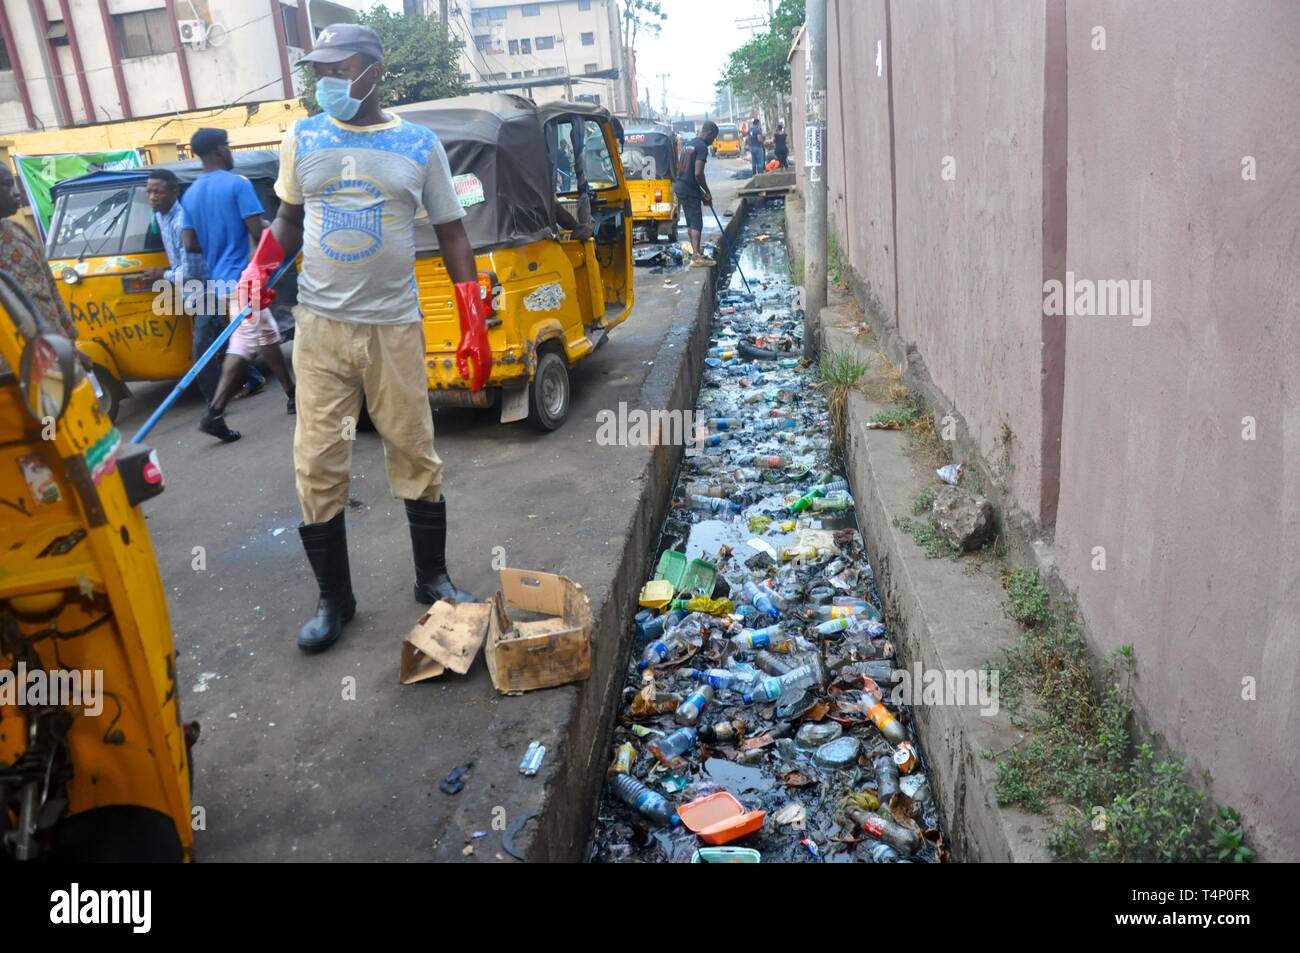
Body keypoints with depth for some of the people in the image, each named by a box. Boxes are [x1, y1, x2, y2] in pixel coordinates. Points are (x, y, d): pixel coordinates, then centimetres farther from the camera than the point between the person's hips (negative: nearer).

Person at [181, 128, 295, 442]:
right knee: (243, 344, -7)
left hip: (219, 280, 8)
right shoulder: (238, 184, -11)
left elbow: (190, 244, 9)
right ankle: (214, 413, -14)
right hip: (242, 277, -8)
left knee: (267, 334, 19)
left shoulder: (190, 194, 11)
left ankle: (292, 395, 28)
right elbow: (258, 232, -16)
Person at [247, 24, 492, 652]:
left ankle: (433, 579, 24)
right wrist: (259, 270, -2)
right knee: (318, 468, 1)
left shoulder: (419, 145, 1)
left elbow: (452, 234, 5)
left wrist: (474, 328, -2)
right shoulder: (301, 139, 7)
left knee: (415, 458, 6)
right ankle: (334, 600, 16)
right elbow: (289, 217, 19)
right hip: (319, 326, 2)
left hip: (395, 329, -1)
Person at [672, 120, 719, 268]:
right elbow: (698, 173, -22)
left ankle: (696, 252, 26)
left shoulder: (689, 144, 16)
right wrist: (707, 192, -9)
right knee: (697, 222, -7)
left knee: (690, 221, 17)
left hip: (680, 185, 9)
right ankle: (696, 256, -11)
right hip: (690, 189, -9)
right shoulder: (702, 147, -13)